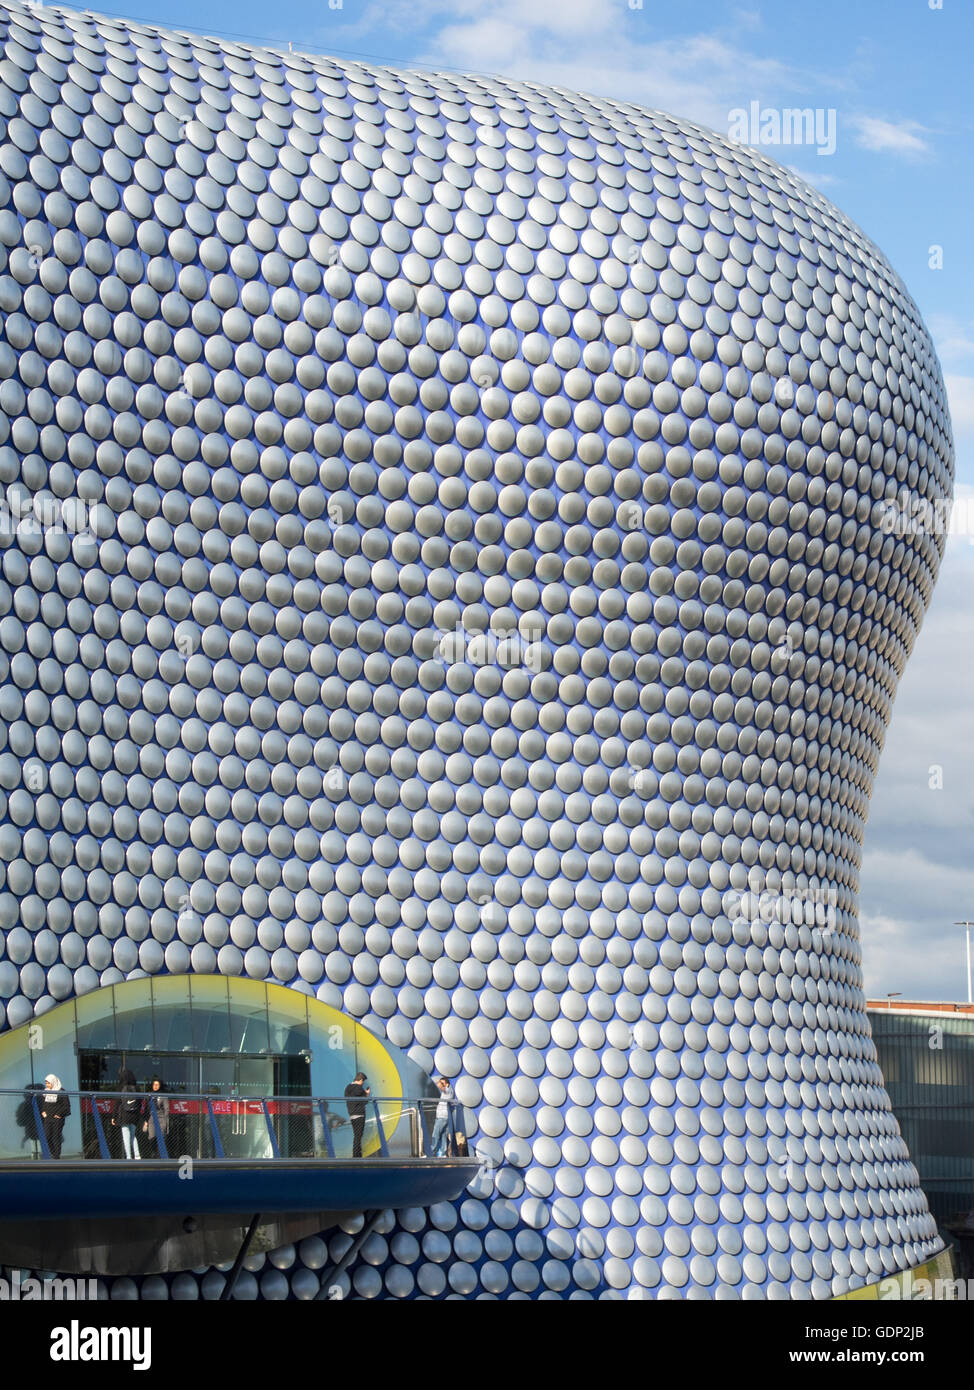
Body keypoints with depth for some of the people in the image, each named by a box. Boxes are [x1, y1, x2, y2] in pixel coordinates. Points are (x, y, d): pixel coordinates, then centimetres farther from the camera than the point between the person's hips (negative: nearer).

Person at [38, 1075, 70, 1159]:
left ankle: (57, 1155, 5)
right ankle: (52, 1152, 13)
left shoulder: (61, 1092, -4)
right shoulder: (45, 1092, 11)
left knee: (56, 1137, -3)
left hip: (57, 1118, -4)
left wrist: (59, 1114, -10)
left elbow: (67, 1105, -4)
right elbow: (40, 1103, 20)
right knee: (47, 1136, -1)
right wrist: (42, 1111, 4)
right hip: (47, 1118, 5)